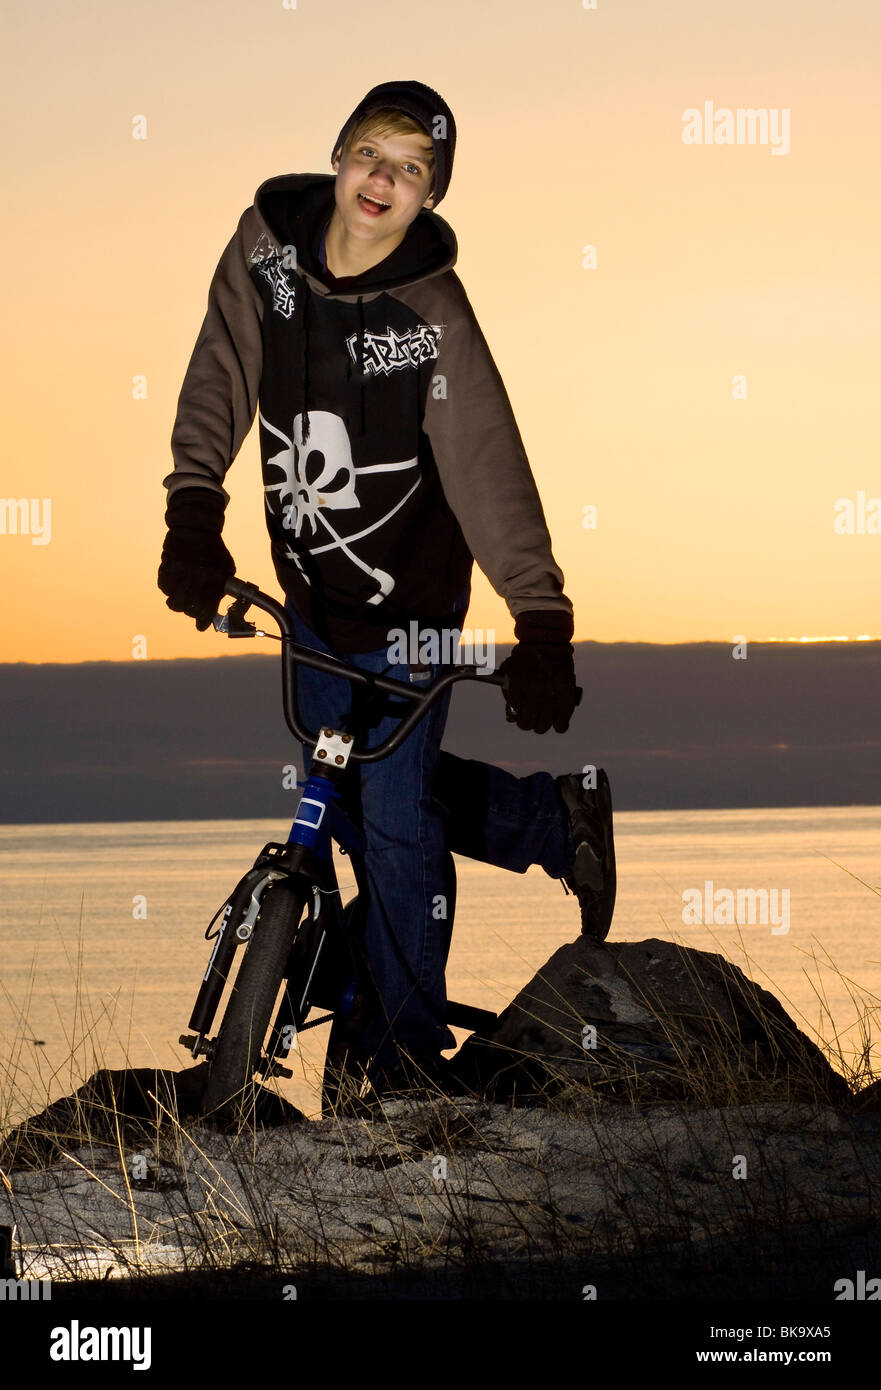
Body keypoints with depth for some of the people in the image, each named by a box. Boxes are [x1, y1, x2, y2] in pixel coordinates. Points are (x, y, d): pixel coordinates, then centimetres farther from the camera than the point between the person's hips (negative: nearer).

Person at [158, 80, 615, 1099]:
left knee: (395, 817, -3)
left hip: (409, 604, -6)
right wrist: (195, 516, -26)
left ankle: (408, 1048, 16)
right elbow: (220, 378, -12)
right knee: (337, 790, 19)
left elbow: (488, 467, -28)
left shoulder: (433, 316, -23)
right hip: (311, 593, 6)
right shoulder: (265, 248, -11)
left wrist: (542, 626, -36)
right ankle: (556, 822, 38)